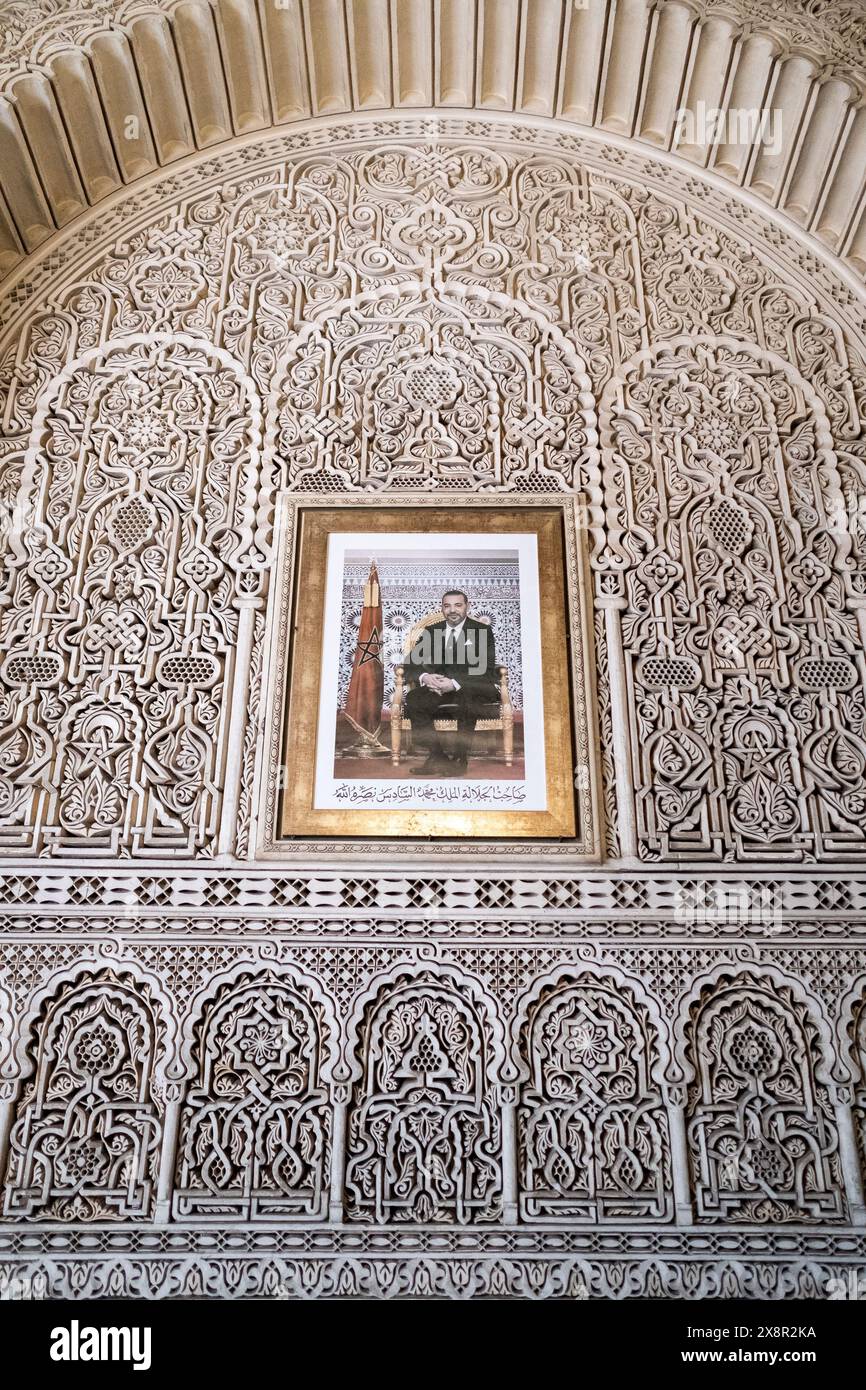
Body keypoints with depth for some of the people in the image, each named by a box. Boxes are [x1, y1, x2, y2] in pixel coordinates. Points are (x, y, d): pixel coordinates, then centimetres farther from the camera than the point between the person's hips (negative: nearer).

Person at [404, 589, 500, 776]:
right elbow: (410, 664, 8)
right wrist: (424, 677, -17)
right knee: (413, 699, -26)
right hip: (437, 689, 4)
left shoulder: (483, 631, 2)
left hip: (475, 689, -3)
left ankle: (460, 759, -25)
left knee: (467, 696, -38)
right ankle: (437, 757, -20)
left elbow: (486, 669, -10)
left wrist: (455, 684, -25)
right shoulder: (431, 631, 14)